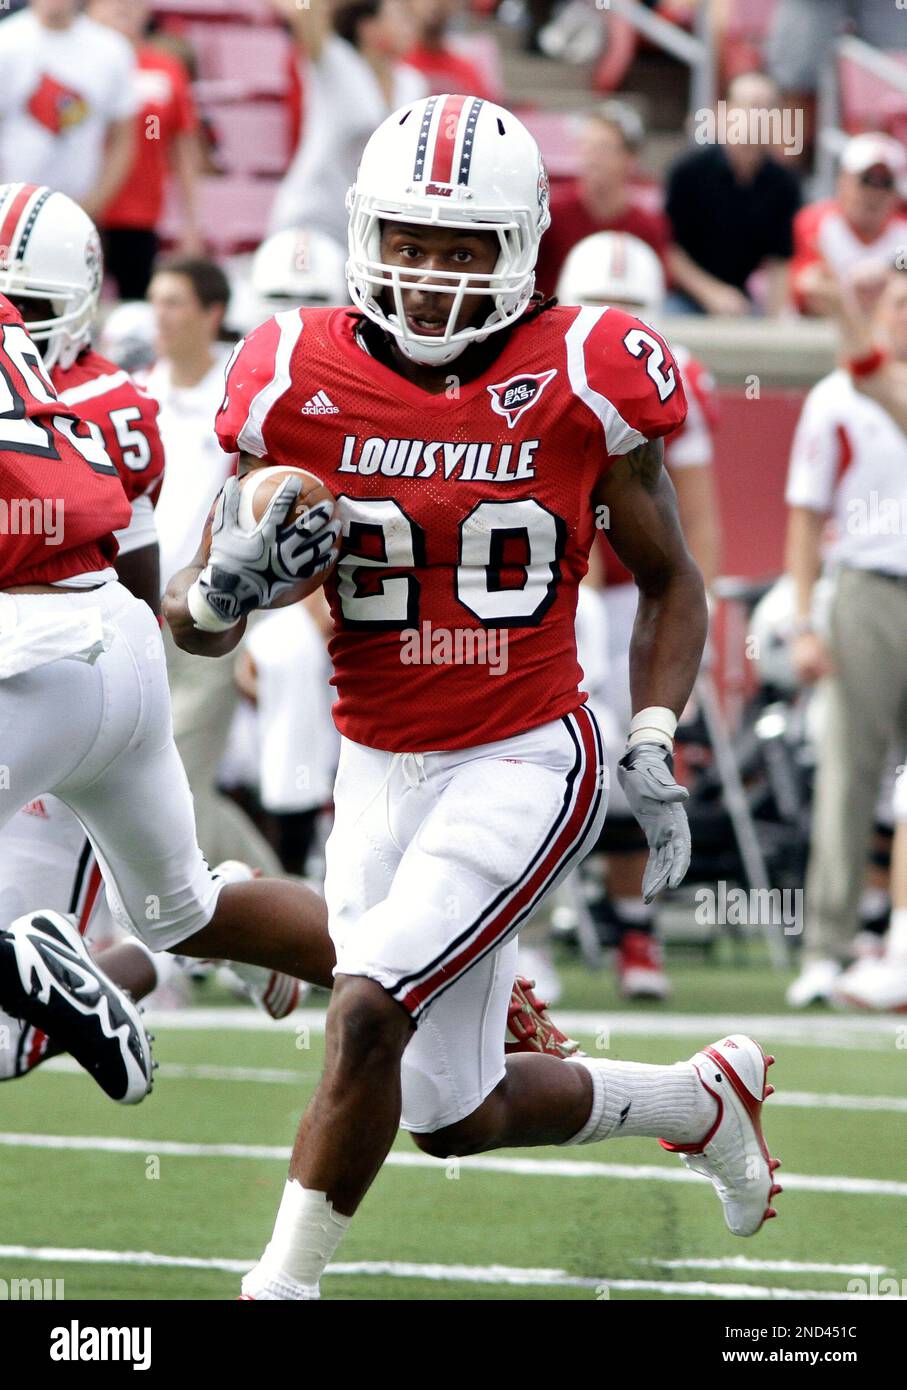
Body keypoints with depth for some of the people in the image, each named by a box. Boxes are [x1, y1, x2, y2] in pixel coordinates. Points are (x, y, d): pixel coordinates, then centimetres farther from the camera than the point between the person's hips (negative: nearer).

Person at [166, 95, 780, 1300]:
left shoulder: (582, 379, -9)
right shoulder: (299, 383, -6)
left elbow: (670, 582, 5)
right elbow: (198, 619, 1)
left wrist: (654, 748, -7)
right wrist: (222, 589, -23)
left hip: (527, 762, -4)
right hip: (380, 774, 4)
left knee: (368, 1009, -24)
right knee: (455, 1119, 9)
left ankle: (284, 1283, -9)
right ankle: (703, 1098, 37)